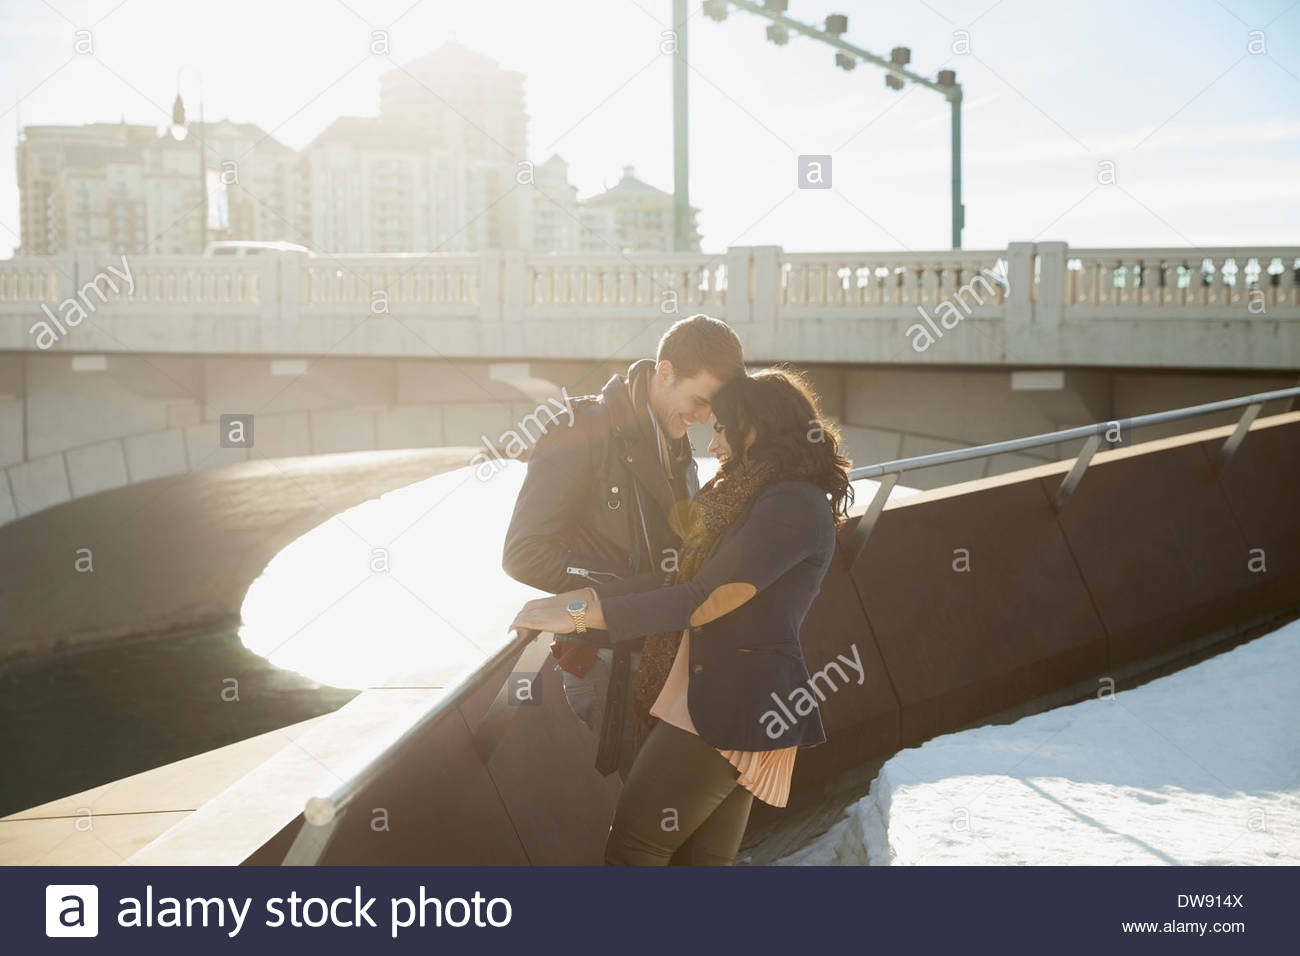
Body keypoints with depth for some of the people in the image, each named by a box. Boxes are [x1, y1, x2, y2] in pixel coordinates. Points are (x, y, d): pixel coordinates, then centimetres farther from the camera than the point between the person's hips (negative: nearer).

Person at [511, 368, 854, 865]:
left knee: (632, 847, -10)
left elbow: (703, 600, -20)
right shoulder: (764, 499, 19)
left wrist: (583, 612, -19)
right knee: (702, 859, 9)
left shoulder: (792, 506, -14)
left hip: (732, 707, -10)